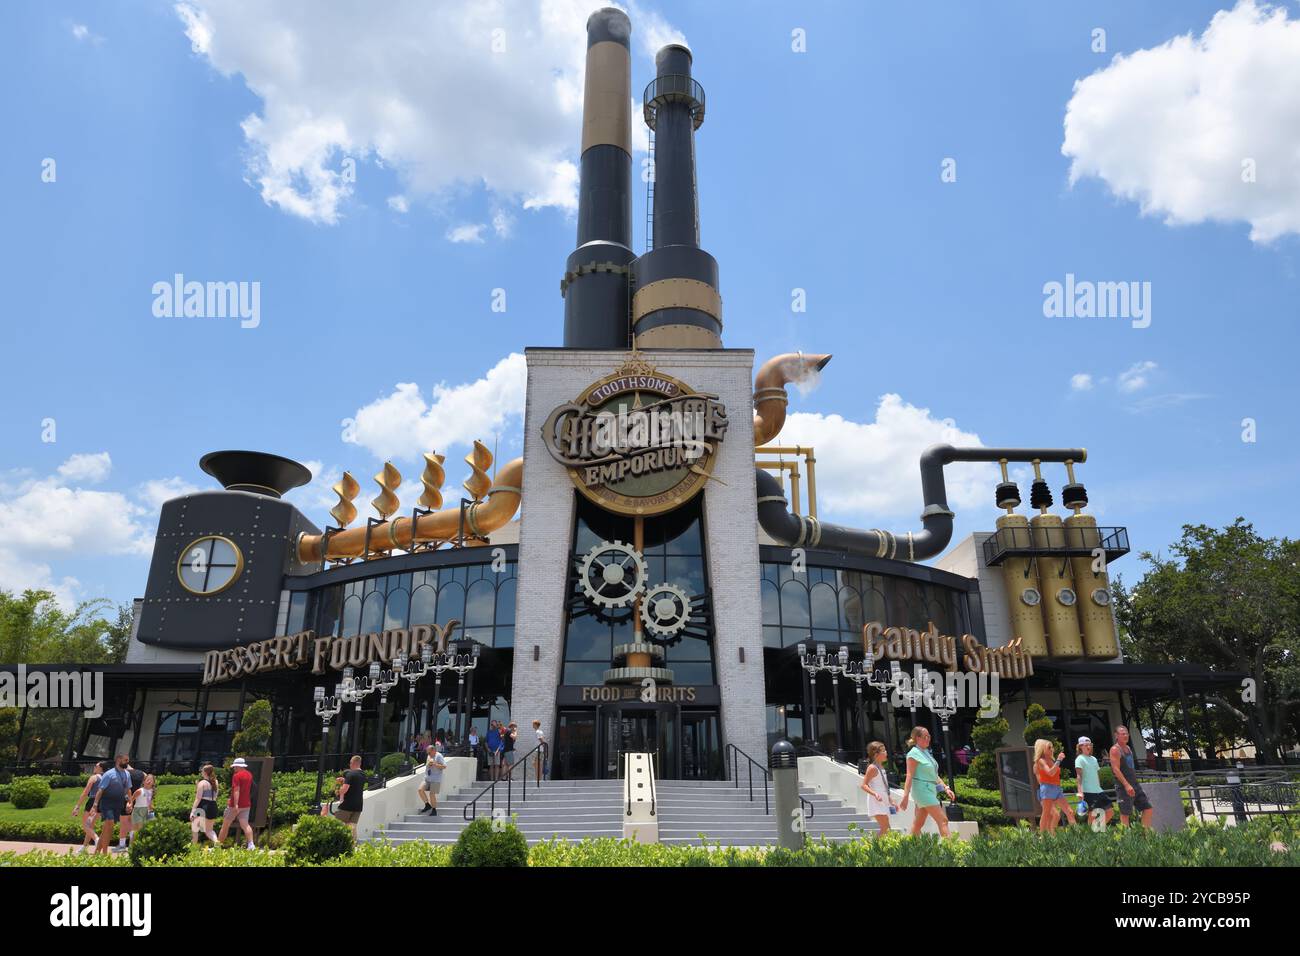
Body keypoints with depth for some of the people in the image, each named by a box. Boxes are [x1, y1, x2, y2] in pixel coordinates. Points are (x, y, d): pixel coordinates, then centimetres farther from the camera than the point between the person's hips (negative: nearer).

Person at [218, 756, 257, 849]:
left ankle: (218, 843, 23)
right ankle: (251, 844, -19)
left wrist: (235, 804, -29)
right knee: (245, 824, -3)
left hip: (236, 805, -6)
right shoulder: (249, 775, 13)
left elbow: (236, 790, -22)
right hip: (246, 804, 6)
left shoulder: (237, 775, -11)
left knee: (225, 824, 11)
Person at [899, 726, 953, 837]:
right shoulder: (914, 753, -11)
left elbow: (934, 775, 22)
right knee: (943, 820, -11)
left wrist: (945, 788, 13)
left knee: (918, 824, 10)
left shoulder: (926, 753, 16)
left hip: (930, 790, 9)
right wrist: (905, 797, -21)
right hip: (923, 790, -9)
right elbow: (909, 776, -16)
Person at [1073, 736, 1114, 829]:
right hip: (1088, 792, -8)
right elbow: (1078, 776, -13)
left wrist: (1099, 787, 19)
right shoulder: (1080, 759, -5)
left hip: (1098, 791, 8)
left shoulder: (1094, 759, 18)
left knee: (1110, 811, 7)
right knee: (1092, 814, -8)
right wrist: (1080, 791, -23)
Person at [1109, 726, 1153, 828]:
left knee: (1147, 808, 9)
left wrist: (1134, 783, 20)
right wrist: (1127, 785, -25)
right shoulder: (1115, 750, -11)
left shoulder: (1128, 748, 17)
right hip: (1124, 786, -9)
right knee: (1125, 813, -5)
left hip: (1135, 784, 9)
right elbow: (1116, 769, -19)